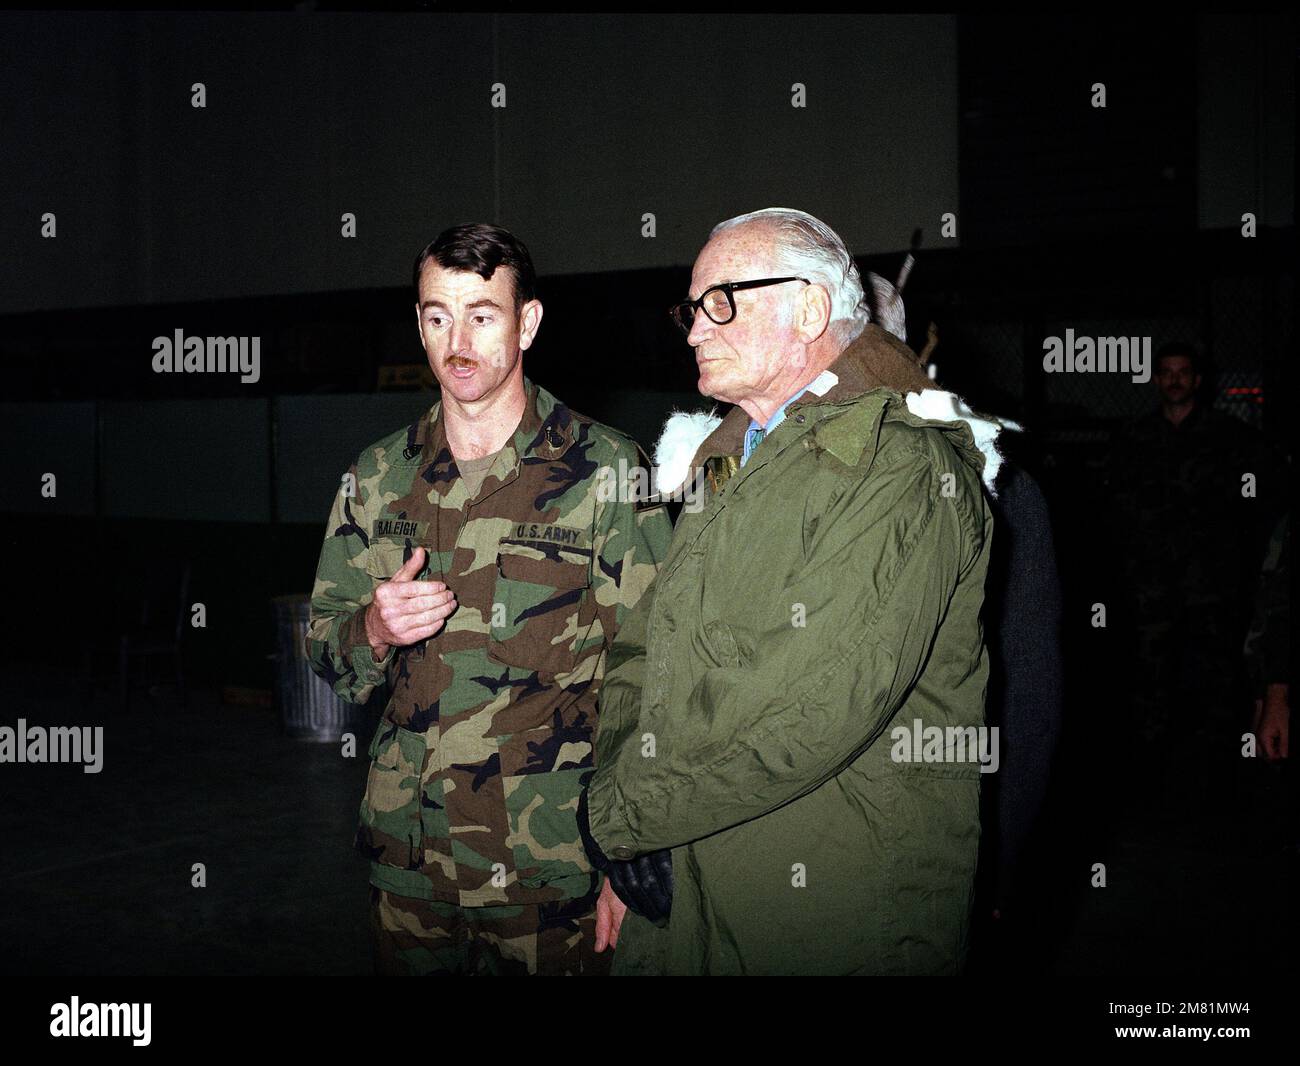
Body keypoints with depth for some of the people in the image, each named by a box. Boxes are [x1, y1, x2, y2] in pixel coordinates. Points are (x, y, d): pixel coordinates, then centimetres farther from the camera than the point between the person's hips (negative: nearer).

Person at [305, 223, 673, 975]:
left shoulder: (607, 469, -6)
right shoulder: (379, 477, 6)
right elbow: (325, 651, 12)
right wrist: (374, 630, -11)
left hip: (553, 864, -3)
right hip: (407, 854, 4)